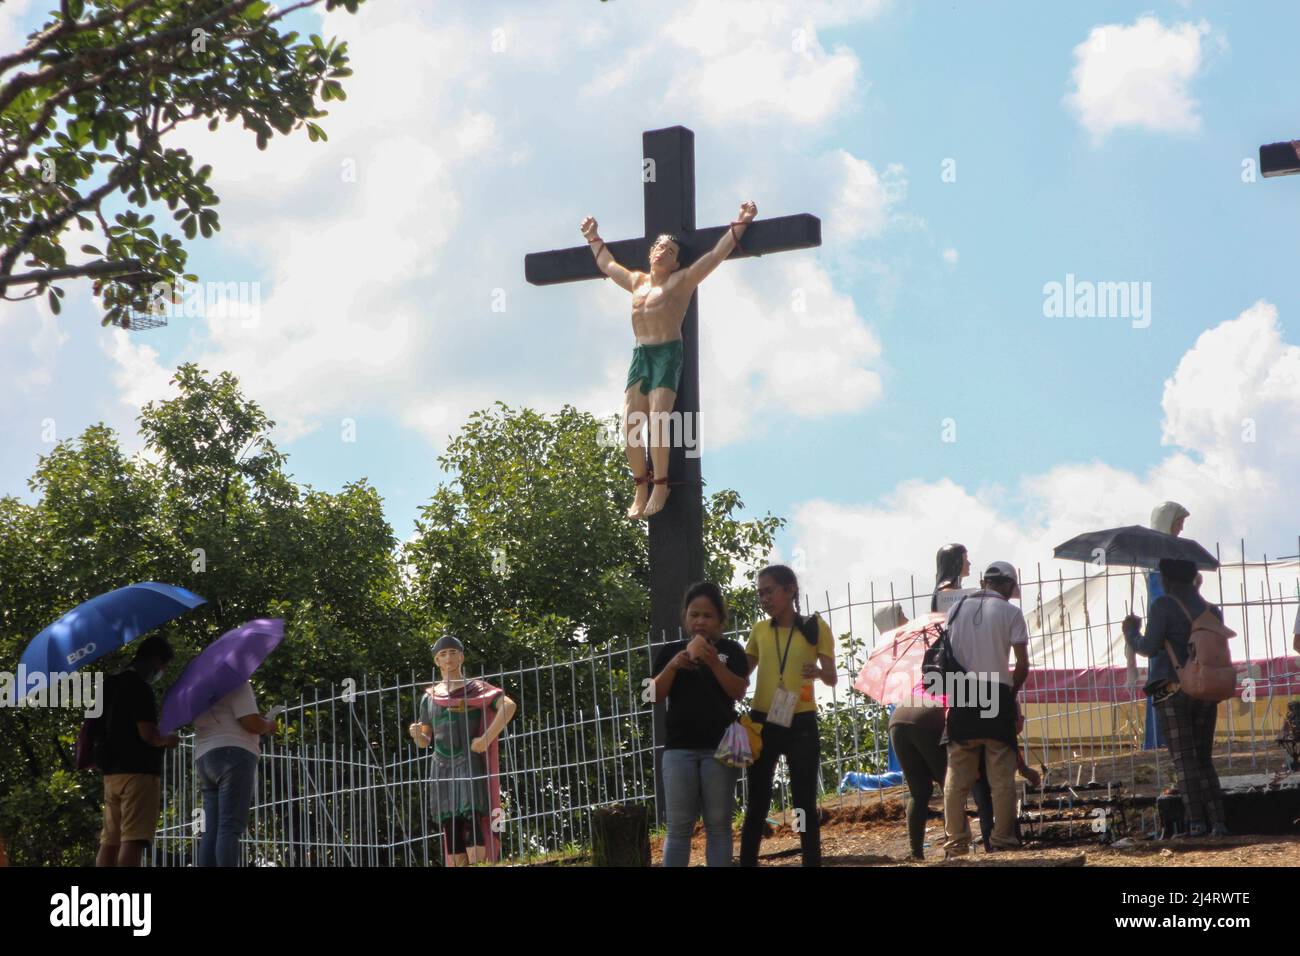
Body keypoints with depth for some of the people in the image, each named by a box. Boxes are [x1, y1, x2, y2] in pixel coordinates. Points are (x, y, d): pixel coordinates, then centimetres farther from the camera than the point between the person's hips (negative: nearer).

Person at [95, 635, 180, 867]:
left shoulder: (111, 685, 14)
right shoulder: (140, 688, -12)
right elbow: (148, 735, -17)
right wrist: (167, 741, 2)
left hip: (112, 773, 9)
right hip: (139, 772, -9)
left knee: (110, 841, 8)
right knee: (132, 841, -13)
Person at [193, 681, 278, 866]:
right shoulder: (236, 683, -5)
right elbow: (251, 723, -13)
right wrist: (269, 724, 8)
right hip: (234, 755, -8)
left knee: (212, 830, 5)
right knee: (230, 827, -13)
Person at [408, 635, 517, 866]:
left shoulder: (476, 688, 4)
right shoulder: (429, 697, 17)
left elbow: (509, 706, -12)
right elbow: (425, 741, 20)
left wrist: (487, 739, -19)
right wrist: (416, 734, -5)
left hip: (470, 766, -5)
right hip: (442, 768, 5)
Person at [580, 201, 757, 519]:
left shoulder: (682, 280, 6)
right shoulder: (637, 282, 21)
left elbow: (717, 255, 2)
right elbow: (607, 264, 38)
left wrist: (740, 224, 0)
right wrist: (594, 239, 46)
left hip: (668, 354, -6)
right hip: (640, 355, 6)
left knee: (657, 421, -17)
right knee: (630, 425, -6)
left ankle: (661, 486, -8)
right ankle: (642, 487, 1)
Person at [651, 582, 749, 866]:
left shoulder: (731, 650, 6)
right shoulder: (669, 651, 10)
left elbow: (739, 691, -6)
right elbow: (655, 695, 2)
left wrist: (714, 662, -18)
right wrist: (673, 665, -13)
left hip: (719, 746, -1)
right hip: (680, 747, 1)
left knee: (718, 823, 2)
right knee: (679, 825, -1)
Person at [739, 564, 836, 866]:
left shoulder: (815, 628, -1)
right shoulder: (759, 630, 8)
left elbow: (832, 679, -1)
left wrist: (818, 672, -23)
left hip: (801, 723, -3)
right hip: (763, 722, 3)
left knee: (804, 802, -1)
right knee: (757, 803, 3)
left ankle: (813, 862, 3)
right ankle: (747, 863, 6)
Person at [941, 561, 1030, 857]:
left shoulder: (957, 609, 9)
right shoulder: (1010, 612, -1)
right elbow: (1023, 665, -5)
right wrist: (1012, 692, 9)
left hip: (961, 698, 3)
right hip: (996, 695, -3)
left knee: (957, 774, 5)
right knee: (1001, 774, 3)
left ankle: (956, 840, 3)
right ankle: (1002, 838, 2)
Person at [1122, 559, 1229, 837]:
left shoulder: (1163, 606, -7)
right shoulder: (1211, 610, 11)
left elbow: (1149, 647, -12)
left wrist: (1132, 631, 6)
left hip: (1172, 692, -5)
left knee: (1184, 759, -5)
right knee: (1205, 760, 11)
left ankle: (1196, 821, -12)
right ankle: (1217, 821, 1)